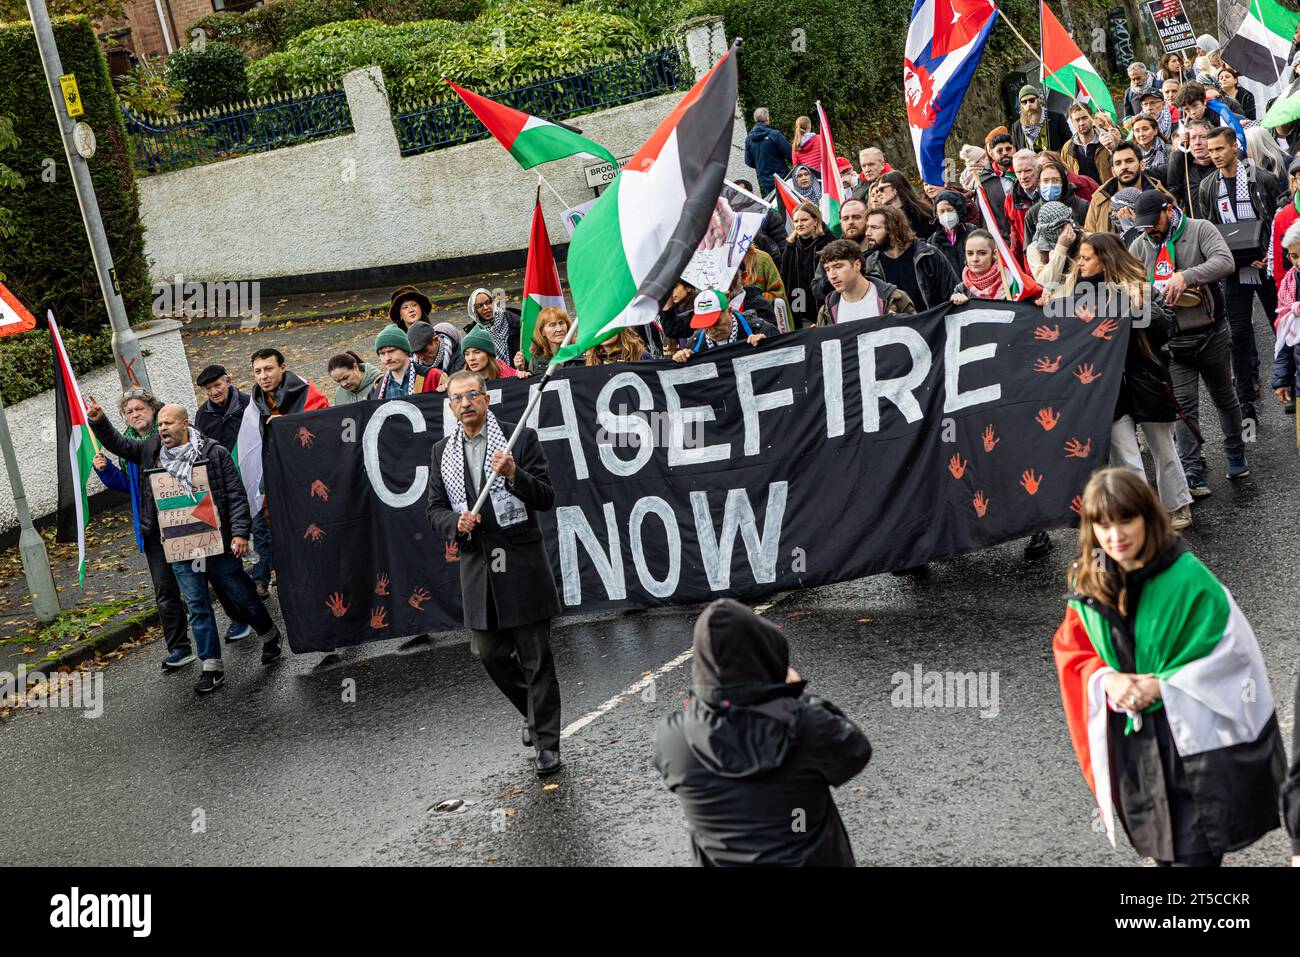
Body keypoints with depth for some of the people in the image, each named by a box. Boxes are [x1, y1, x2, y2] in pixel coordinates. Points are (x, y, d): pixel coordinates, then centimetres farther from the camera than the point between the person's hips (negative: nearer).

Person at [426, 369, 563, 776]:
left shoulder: (521, 438, -4)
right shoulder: (442, 451, 9)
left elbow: (546, 498, -8)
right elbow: (435, 509, 10)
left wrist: (514, 476, -26)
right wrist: (456, 523, -11)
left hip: (522, 564, -4)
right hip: (477, 566, 4)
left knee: (537, 658, 0)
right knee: (491, 655, 11)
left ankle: (547, 743, 10)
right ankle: (536, 713, 35)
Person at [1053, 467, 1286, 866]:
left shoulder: (1188, 577, -15)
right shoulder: (1086, 585, 1)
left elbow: (1232, 649, -12)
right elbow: (1071, 650, 7)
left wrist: (1163, 685, -17)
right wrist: (1107, 680, -13)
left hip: (1193, 738, -4)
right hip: (1129, 740, 4)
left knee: (1194, 853, -4)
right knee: (1163, 851, 15)